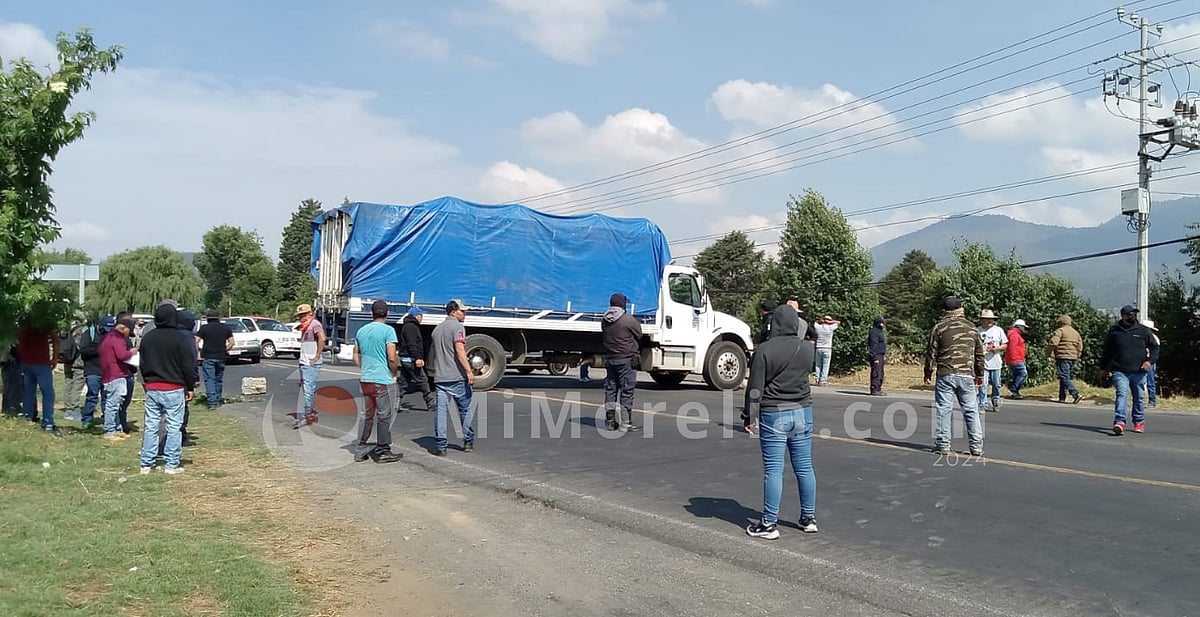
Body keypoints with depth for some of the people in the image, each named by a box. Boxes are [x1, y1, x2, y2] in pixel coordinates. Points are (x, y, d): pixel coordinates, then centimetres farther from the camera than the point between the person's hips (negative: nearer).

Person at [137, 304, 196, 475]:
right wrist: (190, 387, 2)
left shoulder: (147, 338, 6)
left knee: (150, 426, 10)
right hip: (174, 389, -5)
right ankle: (172, 465, 1)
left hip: (152, 388, 5)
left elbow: (142, 364, 14)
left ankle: (147, 464, 12)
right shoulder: (179, 339, -11)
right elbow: (188, 366, -8)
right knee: (174, 427, 0)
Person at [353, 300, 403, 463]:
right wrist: (395, 373, 1)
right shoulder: (388, 330, -9)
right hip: (382, 379, -6)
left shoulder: (361, 331, 11)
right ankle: (383, 451, 7)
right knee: (384, 415, 2)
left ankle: (361, 450, 17)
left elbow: (356, 356, 17)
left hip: (364, 379, 6)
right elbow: (392, 358, -15)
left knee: (367, 414, 14)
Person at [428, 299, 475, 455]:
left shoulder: (437, 329, 18)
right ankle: (468, 442, 14)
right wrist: (469, 371, -21)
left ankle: (440, 445, 0)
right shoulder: (457, 327, -6)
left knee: (440, 411, 3)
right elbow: (459, 350, -18)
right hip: (457, 377, -6)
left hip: (440, 377, 6)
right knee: (466, 409, 8)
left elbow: (433, 353, 23)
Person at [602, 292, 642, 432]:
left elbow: (603, 339, 10)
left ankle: (610, 420, 14)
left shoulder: (604, 321, 5)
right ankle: (625, 422, -2)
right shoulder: (628, 320, -13)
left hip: (609, 359, 6)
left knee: (610, 389, 11)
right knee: (627, 390, -2)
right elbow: (639, 335, -2)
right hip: (627, 359, -6)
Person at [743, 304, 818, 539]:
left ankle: (769, 524, 4)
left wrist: (749, 416, -3)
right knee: (804, 467, 13)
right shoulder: (808, 349, 1)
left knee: (773, 470, -1)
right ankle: (809, 518, 24)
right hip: (802, 413, 5)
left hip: (773, 415, -4)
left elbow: (755, 388, -11)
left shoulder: (764, 350, -12)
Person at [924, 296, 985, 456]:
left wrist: (928, 374, 9)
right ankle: (976, 446, 8)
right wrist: (979, 375, 22)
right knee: (971, 410, 7)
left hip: (946, 375, -3)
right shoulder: (971, 328, 10)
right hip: (967, 375, 3)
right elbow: (979, 354, 14)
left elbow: (931, 353, -1)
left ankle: (943, 444, 1)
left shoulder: (939, 328, -1)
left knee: (943, 410, 1)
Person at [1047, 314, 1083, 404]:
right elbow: (1080, 347, 19)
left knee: (1065, 377, -10)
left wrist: (1049, 354, -6)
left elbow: (1053, 343, -16)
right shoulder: (1076, 332, 19)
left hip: (1063, 357, -8)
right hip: (1073, 358, 8)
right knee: (1065, 377, 14)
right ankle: (1062, 397, 14)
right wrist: (1076, 357, 25)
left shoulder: (1060, 331, -5)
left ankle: (1075, 394, -24)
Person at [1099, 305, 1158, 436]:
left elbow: (1154, 347, 12)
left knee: (1138, 398, 11)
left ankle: (1139, 421, 27)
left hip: (1139, 372, 2)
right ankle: (1119, 422, -25)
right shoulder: (1114, 331, 7)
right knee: (1122, 394, -17)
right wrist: (1103, 368, 16)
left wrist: (1150, 361, -5)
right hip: (1120, 372, -2)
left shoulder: (1144, 331, 8)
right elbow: (1106, 351, 15)